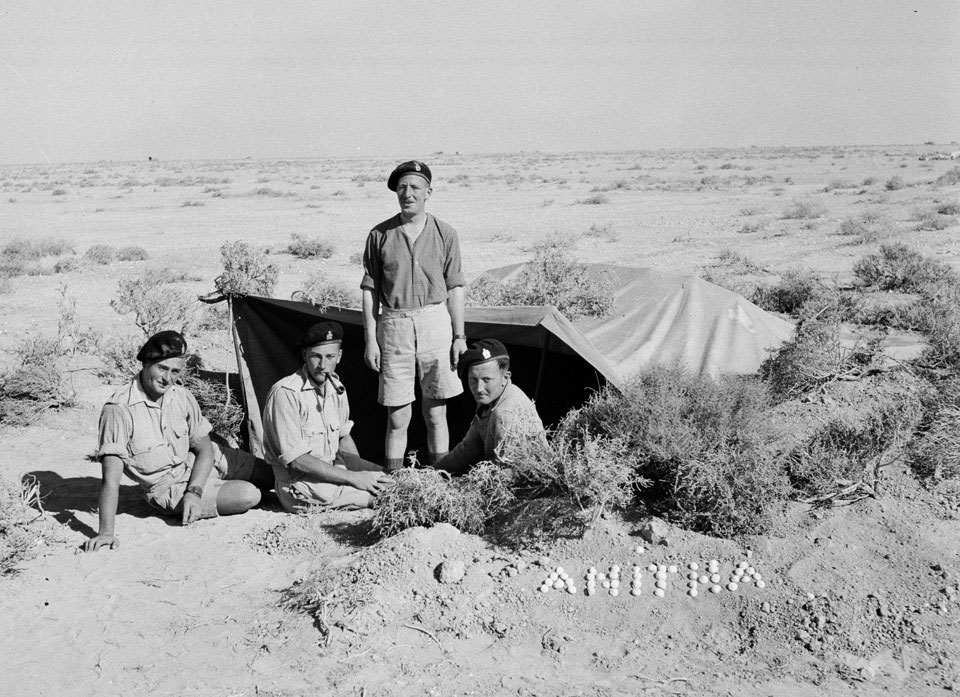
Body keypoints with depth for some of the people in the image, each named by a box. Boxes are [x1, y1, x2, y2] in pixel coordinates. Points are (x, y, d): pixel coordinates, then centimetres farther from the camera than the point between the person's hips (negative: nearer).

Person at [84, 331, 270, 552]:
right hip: (170, 488, -5)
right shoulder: (119, 409, -28)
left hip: (203, 461, 6)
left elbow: (204, 449, -5)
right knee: (248, 495, -24)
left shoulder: (182, 396, -11)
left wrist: (194, 491, -20)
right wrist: (106, 532, -34)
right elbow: (111, 478, -30)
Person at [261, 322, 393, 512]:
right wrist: (353, 478, -21)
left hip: (330, 469, 8)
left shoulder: (336, 387, 4)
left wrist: (362, 472, 1)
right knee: (386, 490, -19)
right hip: (299, 486, -8)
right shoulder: (285, 392, -20)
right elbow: (296, 460, -22)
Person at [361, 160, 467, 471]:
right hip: (394, 327, 0)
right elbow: (370, 289, 4)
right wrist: (370, 339, -1)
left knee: (436, 413, 7)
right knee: (398, 418, 3)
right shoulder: (380, 235, 2)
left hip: (436, 324, 0)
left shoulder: (445, 234, 2)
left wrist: (459, 335, 1)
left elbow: (454, 288, 5)